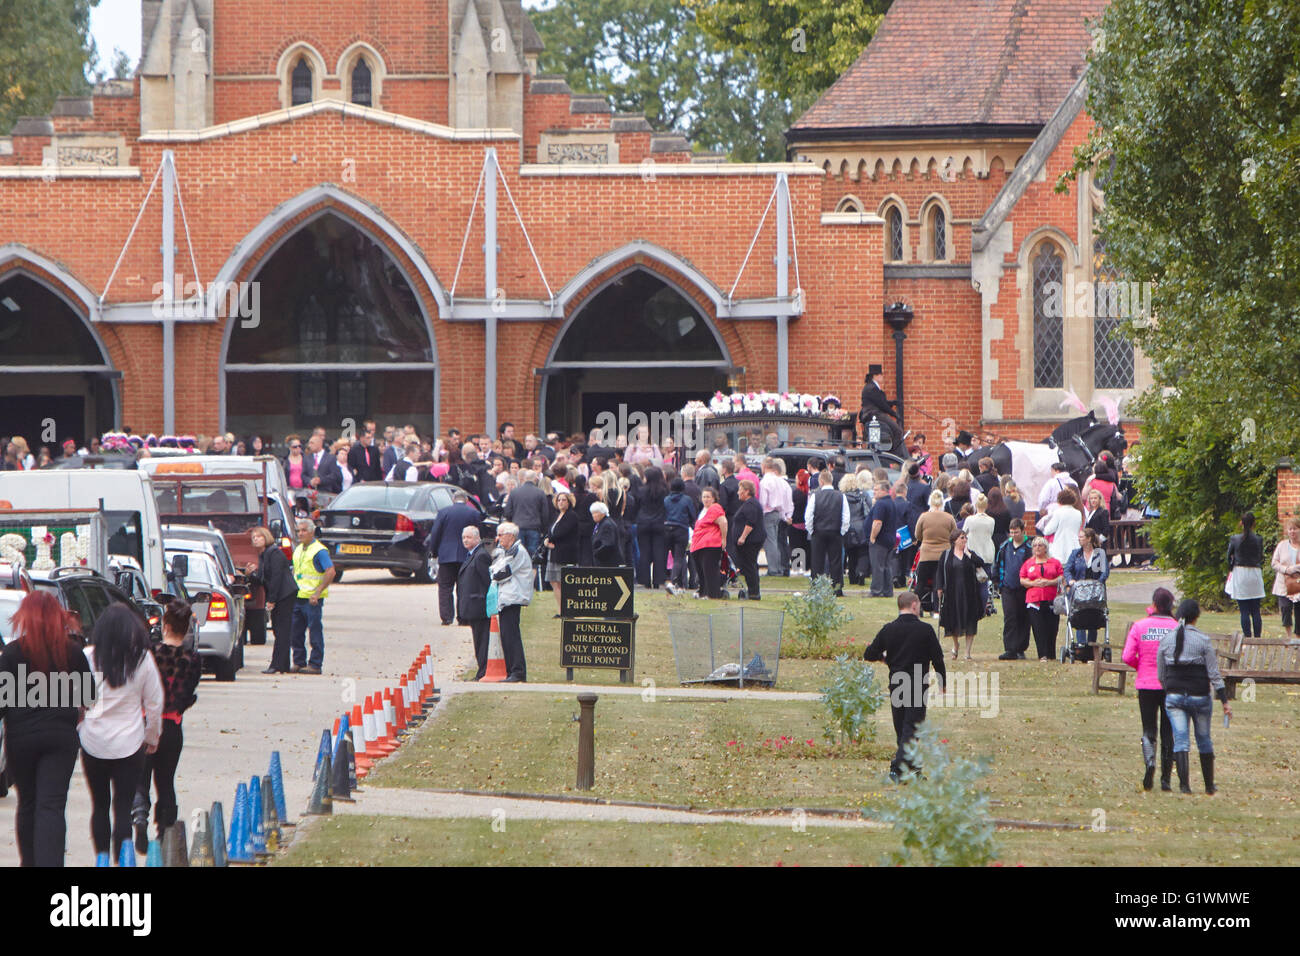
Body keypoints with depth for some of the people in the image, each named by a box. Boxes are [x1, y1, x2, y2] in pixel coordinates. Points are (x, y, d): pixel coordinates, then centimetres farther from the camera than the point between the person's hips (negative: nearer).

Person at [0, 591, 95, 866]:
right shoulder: (72, 651, 0)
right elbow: (89, 698, 9)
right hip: (61, 736, 1)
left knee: (27, 804, 15)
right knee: (52, 806, -5)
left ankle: (29, 862, 25)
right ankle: (50, 863, -20)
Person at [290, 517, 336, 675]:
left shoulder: (319, 551, -10)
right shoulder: (298, 550, 15)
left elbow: (331, 572, -16)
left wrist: (318, 592, -20)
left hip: (312, 599, -8)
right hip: (297, 597, 8)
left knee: (315, 632, -3)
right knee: (295, 632, 9)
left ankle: (315, 665, 0)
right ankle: (299, 662, 18)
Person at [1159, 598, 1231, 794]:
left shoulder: (1166, 640, 0)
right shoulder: (1203, 640, -8)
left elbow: (1161, 675, 7)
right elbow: (1214, 674, -8)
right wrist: (1225, 701, -4)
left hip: (1174, 696, 1)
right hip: (1199, 696, -1)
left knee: (1180, 741, -1)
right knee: (1204, 741, 13)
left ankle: (1184, 784, -14)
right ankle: (1209, 786, 23)